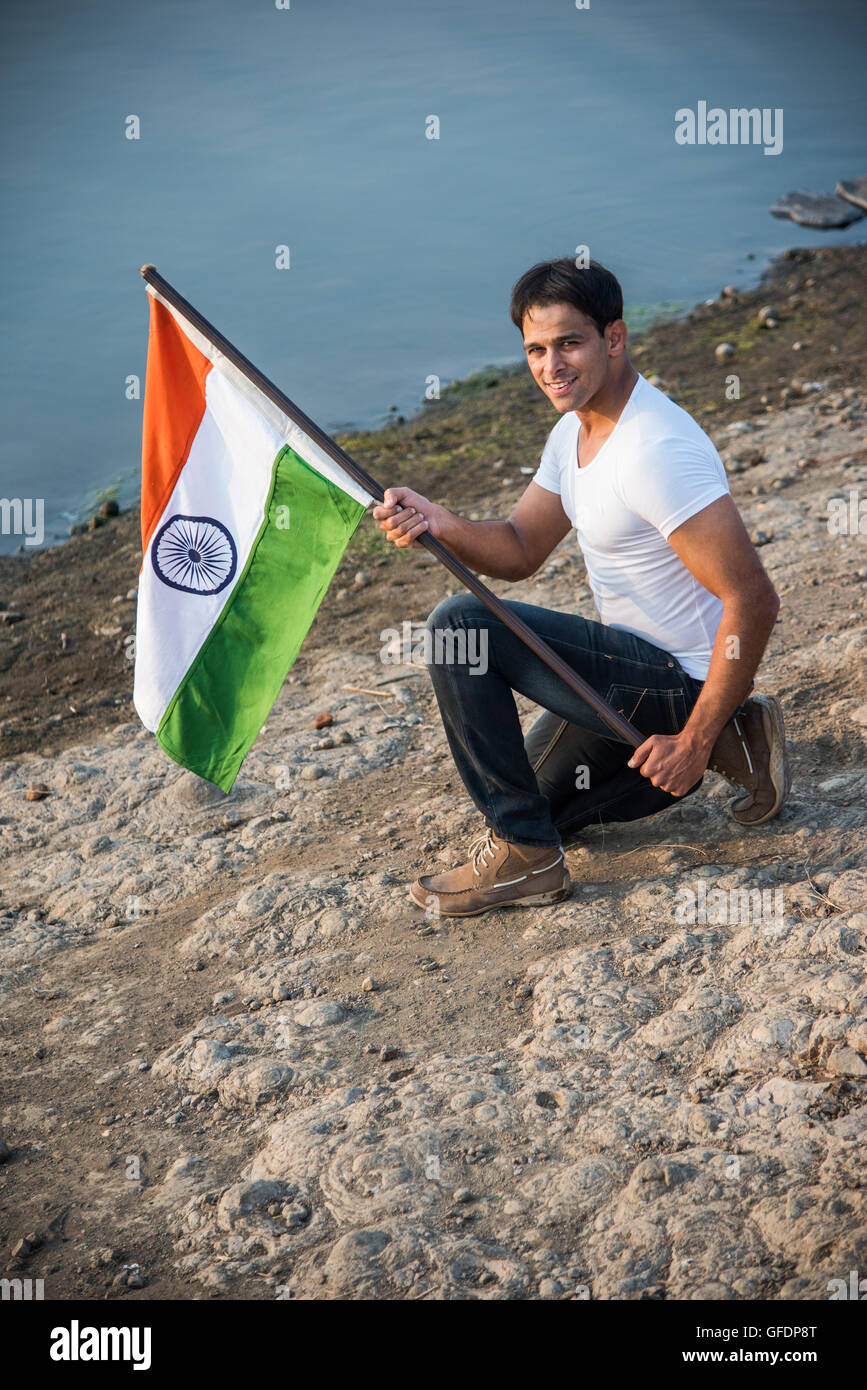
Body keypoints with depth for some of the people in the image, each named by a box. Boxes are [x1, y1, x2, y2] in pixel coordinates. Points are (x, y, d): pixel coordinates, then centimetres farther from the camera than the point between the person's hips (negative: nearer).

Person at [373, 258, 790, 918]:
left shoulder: (657, 450, -27)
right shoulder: (575, 429, 4)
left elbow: (754, 601, -29)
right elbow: (520, 550, 9)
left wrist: (694, 743, -25)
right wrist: (437, 522, -12)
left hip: (679, 681, -10)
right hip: (639, 666, 10)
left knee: (460, 626, -19)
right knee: (536, 794, 26)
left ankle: (527, 855, -9)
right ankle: (731, 741, 19)